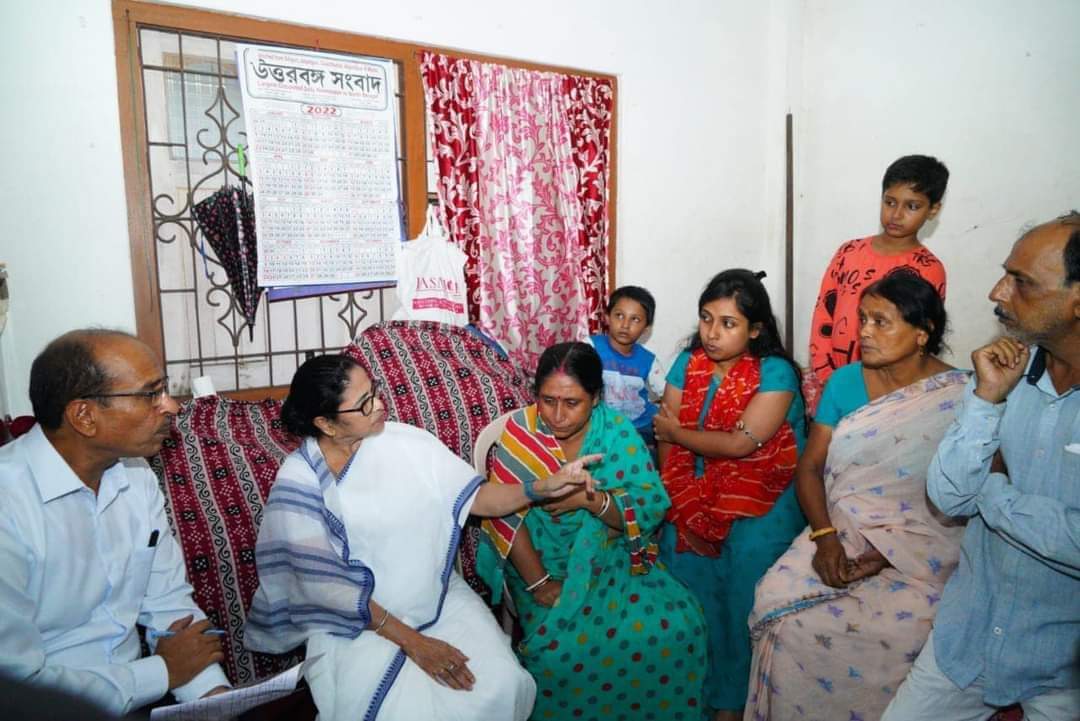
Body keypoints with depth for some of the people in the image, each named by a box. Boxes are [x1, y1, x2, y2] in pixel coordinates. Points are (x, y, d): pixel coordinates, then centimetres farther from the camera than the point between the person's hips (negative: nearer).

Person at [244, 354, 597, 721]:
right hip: (356, 622, -3)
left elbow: (475, 499, -3)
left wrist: (541, 488, -20)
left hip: (440, 595, 3)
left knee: (502, 687, -16)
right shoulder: (298, 482, -14)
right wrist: (411, 642, -18)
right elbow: (329, 586, -14)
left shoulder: (407, 442, -5)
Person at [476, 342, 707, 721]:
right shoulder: (521, 431, -12)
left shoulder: (618, 433, -9)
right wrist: (538, 582, -18)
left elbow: (652, 508, -12)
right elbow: (502, 515, -15)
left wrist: (591, 499, -27)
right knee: (559, 647, -25)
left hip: (611, 561, 2)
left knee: (677, 625, -15)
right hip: (543, 564, -1)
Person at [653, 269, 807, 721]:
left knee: (749, 554, -22)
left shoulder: (775, 373, -10)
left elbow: (740, 444, -19)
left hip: (764, 493, -3)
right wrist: (684, 506, -10)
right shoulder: (688, 363, 4)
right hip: (699, 491, 4)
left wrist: (676, 432, -7)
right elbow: (667, 438, -1)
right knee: (679, 548, -16)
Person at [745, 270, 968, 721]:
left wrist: (889, 553, -18)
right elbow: (810, 467, 3)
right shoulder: (845, 382, 3)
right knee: (776, 600, -19)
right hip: (841, 534, 3)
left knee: (900, 633, -27)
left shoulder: (960, 398, -6)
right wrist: (824, 537, -14)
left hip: (924, 551, -2)